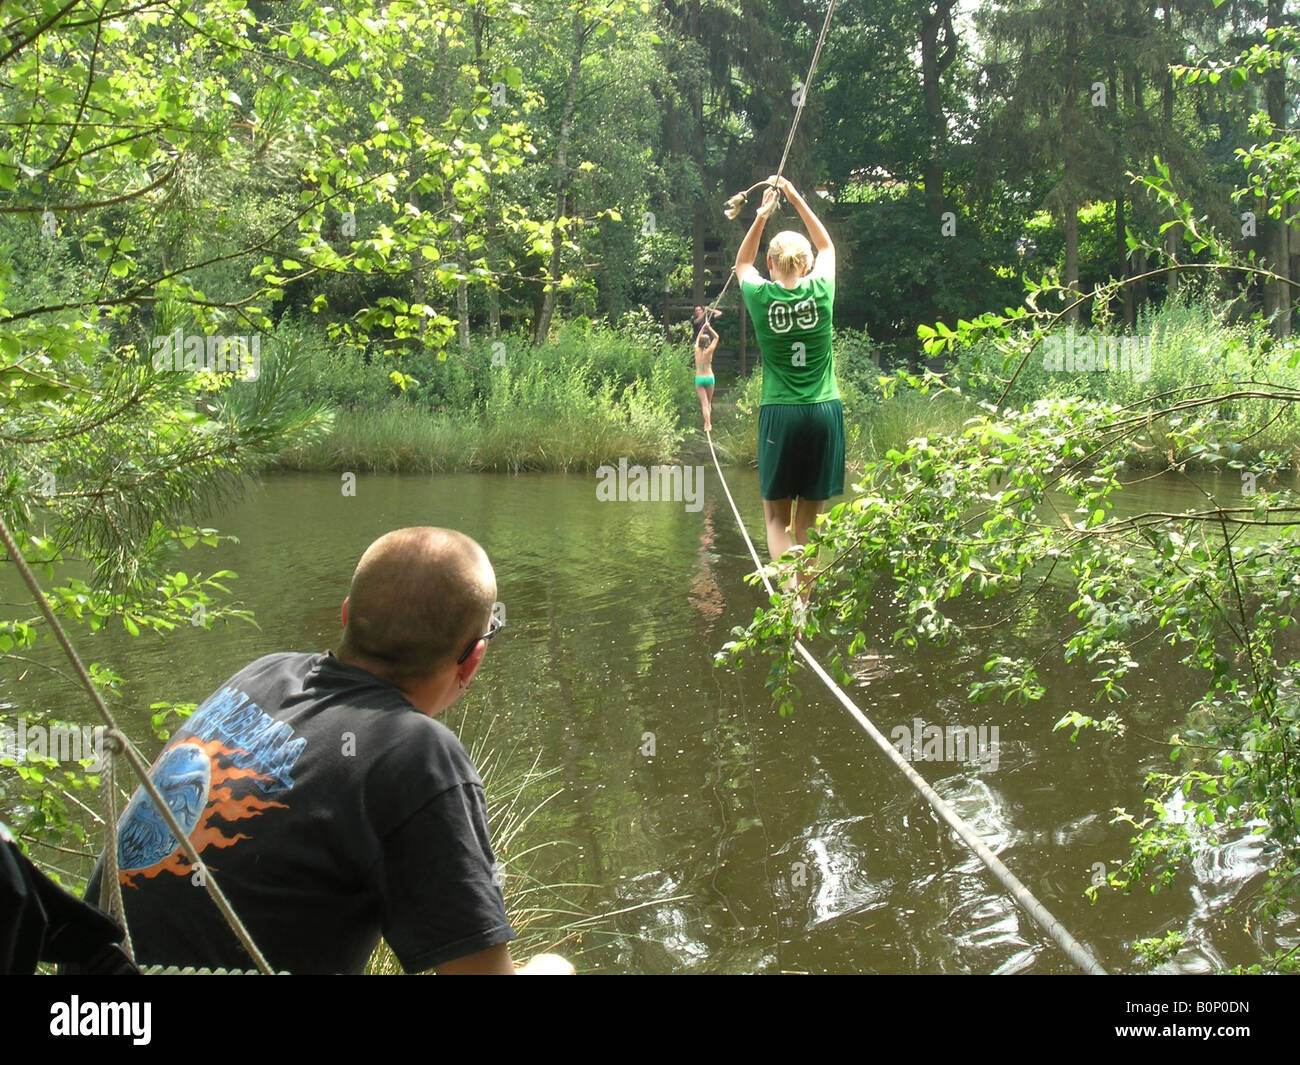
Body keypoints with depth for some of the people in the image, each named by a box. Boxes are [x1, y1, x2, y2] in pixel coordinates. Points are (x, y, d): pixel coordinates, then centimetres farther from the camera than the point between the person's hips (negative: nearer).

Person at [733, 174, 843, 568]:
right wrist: (797, 199, 24)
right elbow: (827, 246, 22)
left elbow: (742, 263, 23)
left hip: (779, 414, -1)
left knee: (776, 517, 5)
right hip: (823, 412, 1)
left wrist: (762, 215, 18)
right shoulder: (820, 291, -1)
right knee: (808, 521, 9)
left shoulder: (760, 297, -2)